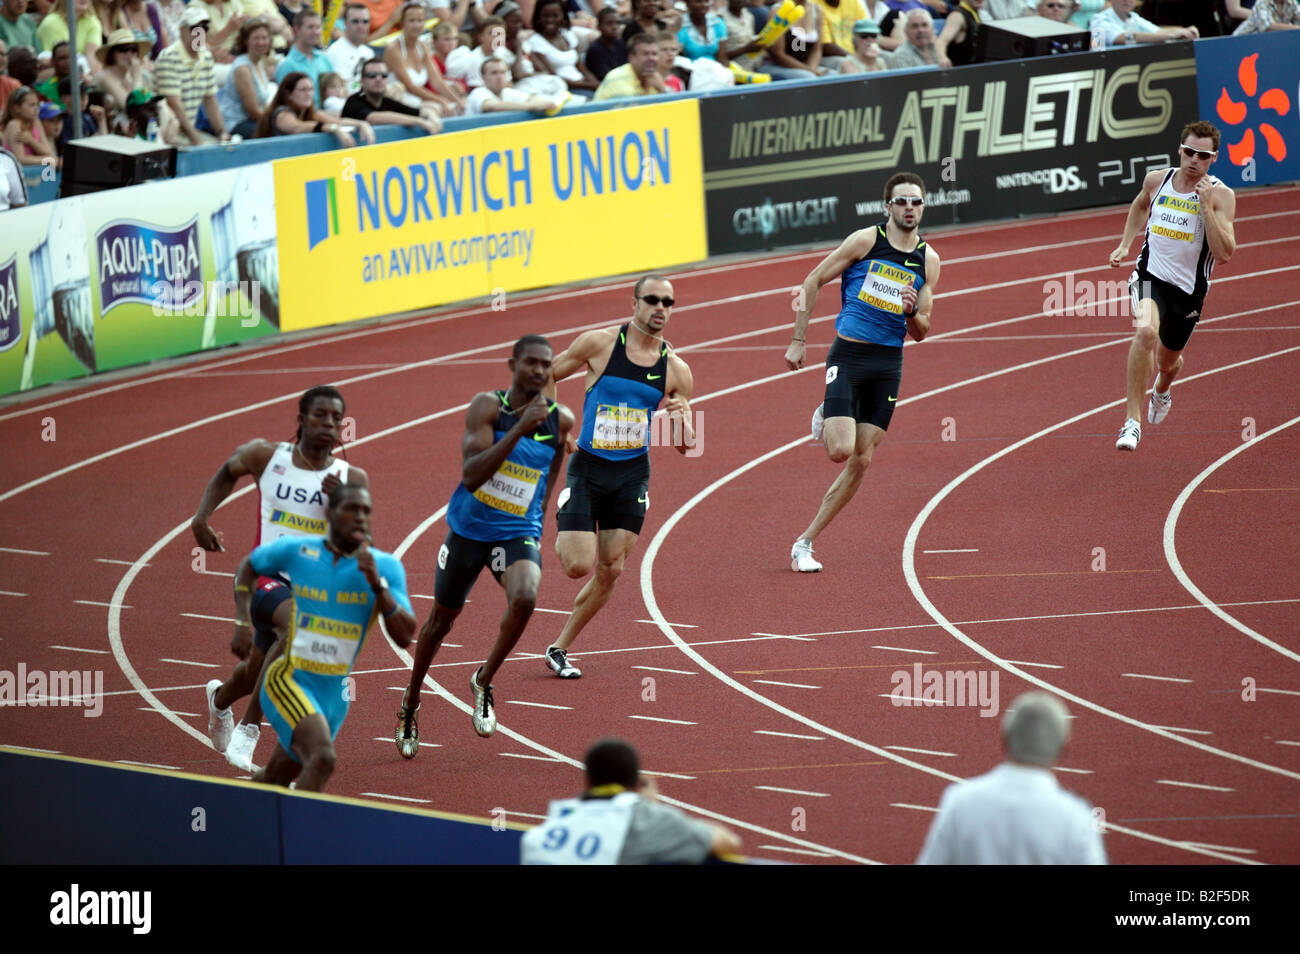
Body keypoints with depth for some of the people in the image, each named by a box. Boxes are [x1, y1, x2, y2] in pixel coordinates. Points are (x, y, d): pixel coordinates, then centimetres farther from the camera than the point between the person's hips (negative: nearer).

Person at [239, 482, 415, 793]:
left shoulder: (385, 567, -4)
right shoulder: (295, 551, -5)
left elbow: (404, 637, -13)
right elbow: (249, 566, 16)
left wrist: (378, 585, -24)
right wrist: (242, 620, 3)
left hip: (335, 693, 4)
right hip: (289, 682, -4)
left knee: (275, 779, 19)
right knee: (322, 758, -31)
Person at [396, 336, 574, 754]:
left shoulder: (560, 420, -5)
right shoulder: (487, 407, -15)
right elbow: (471, 475, -27)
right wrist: (518, 430, -32)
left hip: (518, 534, 0)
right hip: (468, 528, 0)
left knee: (525, 598, -30)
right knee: (441, 618, 15)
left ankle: (484, 682, -5)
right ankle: (410, 705, 38)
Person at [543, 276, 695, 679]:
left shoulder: (676, 370, 0)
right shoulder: (599, 343, -9)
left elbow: (686, 446, 5)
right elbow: (545, 376, 3)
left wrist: (681, 419, -16)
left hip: (633, 475, 3)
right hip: (588, 468, -3)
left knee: (610, 571, 1)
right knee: (578, 565, -13)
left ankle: (559, 649, 17)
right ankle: (561, 540, 24)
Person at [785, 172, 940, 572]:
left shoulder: (928, 260, 7)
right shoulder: (865, 241, -5)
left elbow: (921, 332, 10)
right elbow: (812, 282, 0)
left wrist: (911, 313, -13)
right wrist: (798, 341, -3)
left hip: (889, 363, 4)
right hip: (848, 355, -4)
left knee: (861, 461, 1)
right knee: (841, 450, -18)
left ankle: (805, 542, 11)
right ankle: (825, 418, 19)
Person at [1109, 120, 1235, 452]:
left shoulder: (1220, 195, -13)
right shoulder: (1156, 180, -3)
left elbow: (1224, 253, -23)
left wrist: (1206, 206, -28)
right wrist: (1124, 245, 12)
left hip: (1189, 288, 0)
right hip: (1150, 275, 0)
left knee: (1168, 361, 20)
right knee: (1146, 331, -32)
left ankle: (1161, 392, 60)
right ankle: (1132, 420, -30)